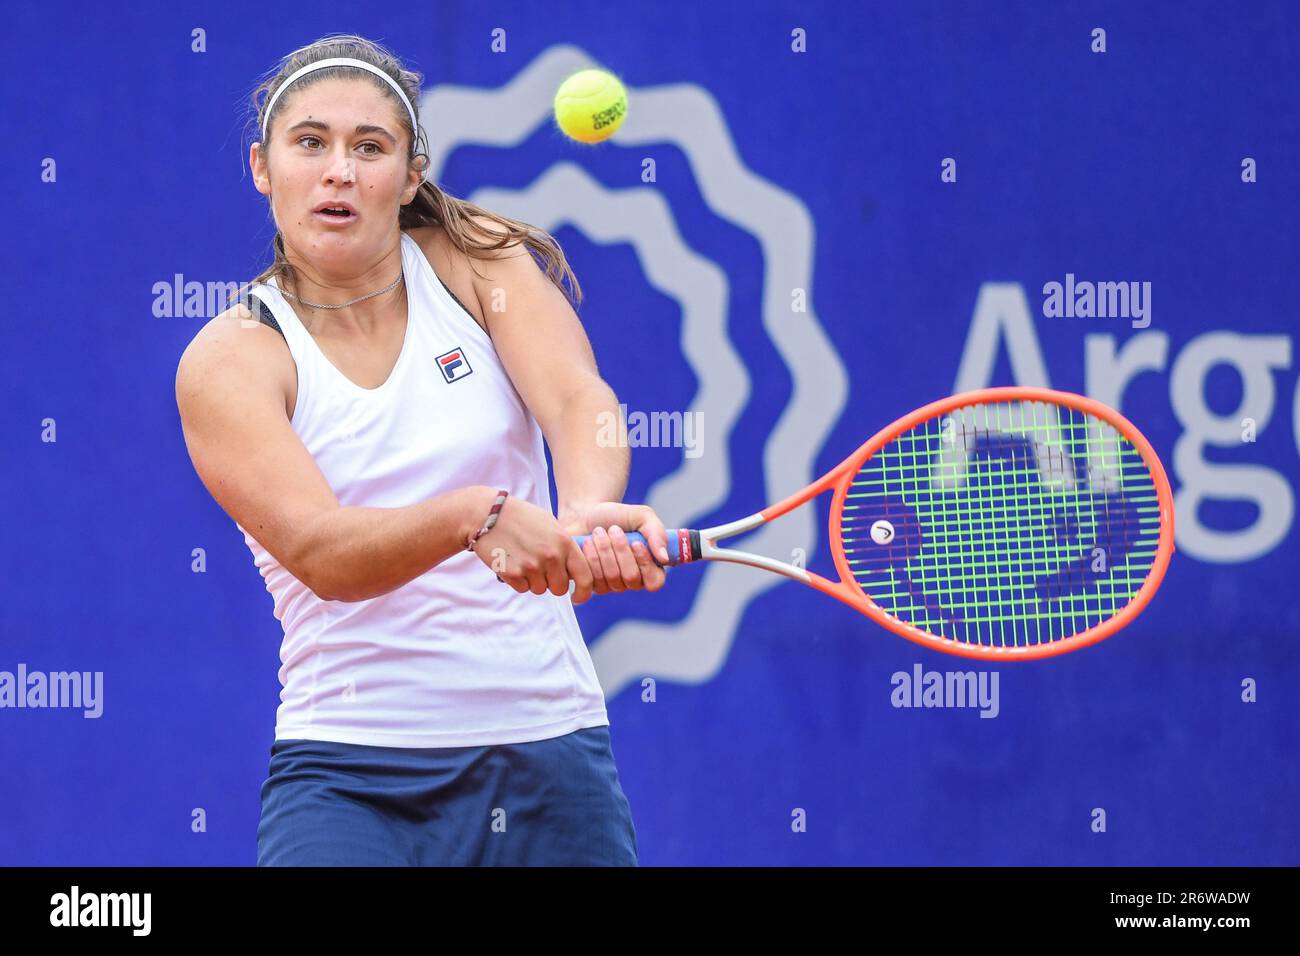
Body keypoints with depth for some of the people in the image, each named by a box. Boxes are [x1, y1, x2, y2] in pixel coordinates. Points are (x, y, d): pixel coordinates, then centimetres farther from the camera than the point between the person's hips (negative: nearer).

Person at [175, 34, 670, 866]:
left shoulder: (478, 263, 3)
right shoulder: (229, 361, -6)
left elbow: (577, 399, -15)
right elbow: (321, 554, -20)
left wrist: (588, 510, -38)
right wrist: (474, 515, -39)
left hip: (550, 745, 2)